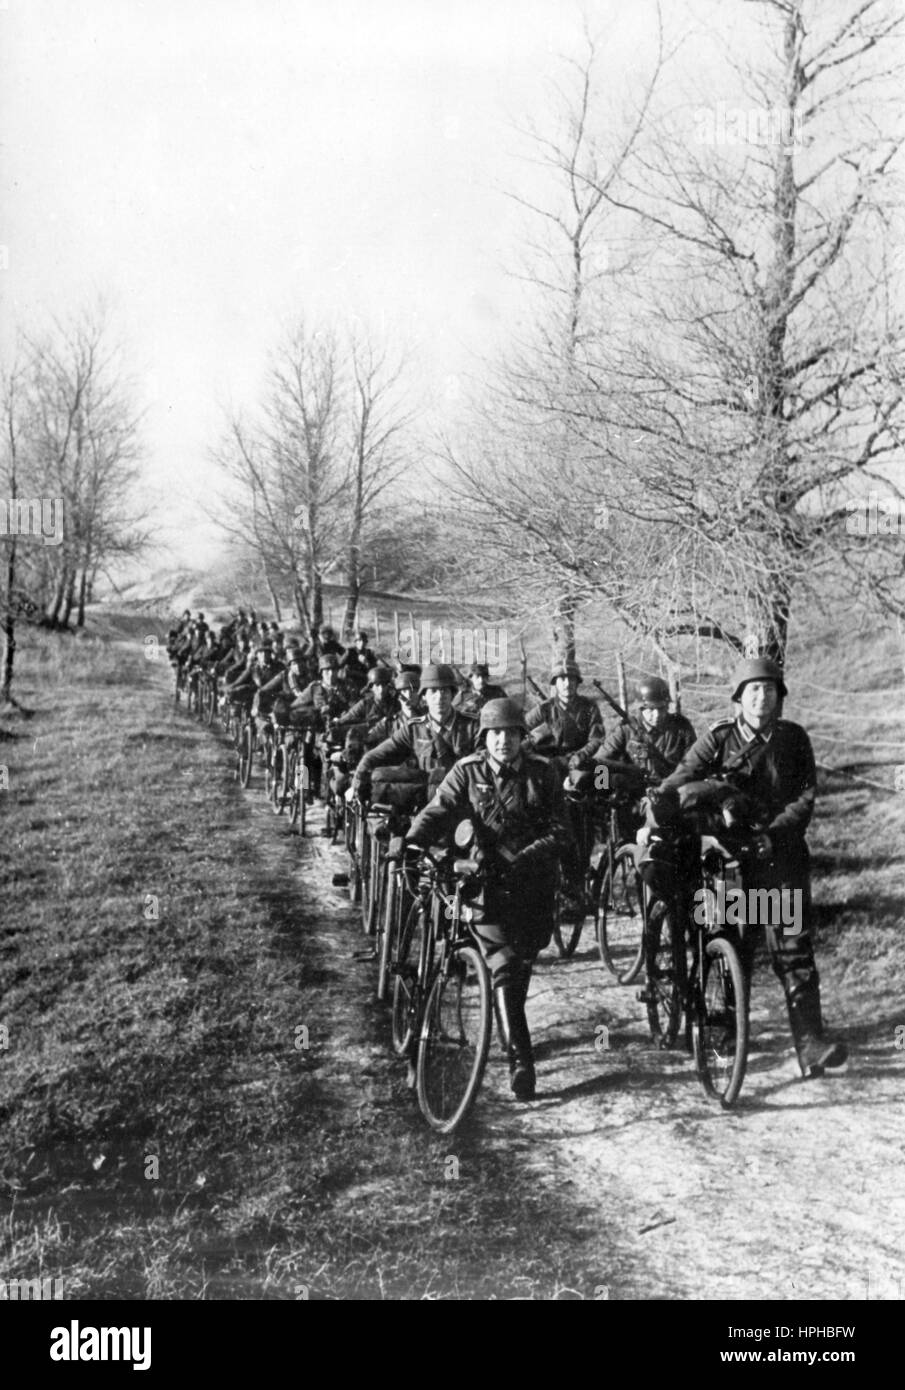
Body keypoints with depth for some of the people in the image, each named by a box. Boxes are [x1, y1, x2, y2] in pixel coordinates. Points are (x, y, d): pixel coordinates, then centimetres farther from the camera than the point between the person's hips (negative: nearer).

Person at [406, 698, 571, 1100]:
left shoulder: (542, 773, -1)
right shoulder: (468, 772, -3)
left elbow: (559, 832, -5)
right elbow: (438, 811, -14)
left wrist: (526, 857, -22)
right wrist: (411, 842, -34)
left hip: (533, 882, 2)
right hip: (488, 880, -2)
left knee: (522, 965, 15)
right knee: (503, 969, -12)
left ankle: (514, 1032, 42)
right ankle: (520, 1063, -12)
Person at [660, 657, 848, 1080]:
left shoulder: (793, 738, 4)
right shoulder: (718, 739, 0)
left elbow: (806, 794, -2)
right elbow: (681, 779, -9)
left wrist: (774, 832, -16)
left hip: (783, 854, 1)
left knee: (793, 948, -5)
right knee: (735, 948, 6)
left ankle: (809, 1043, -7)